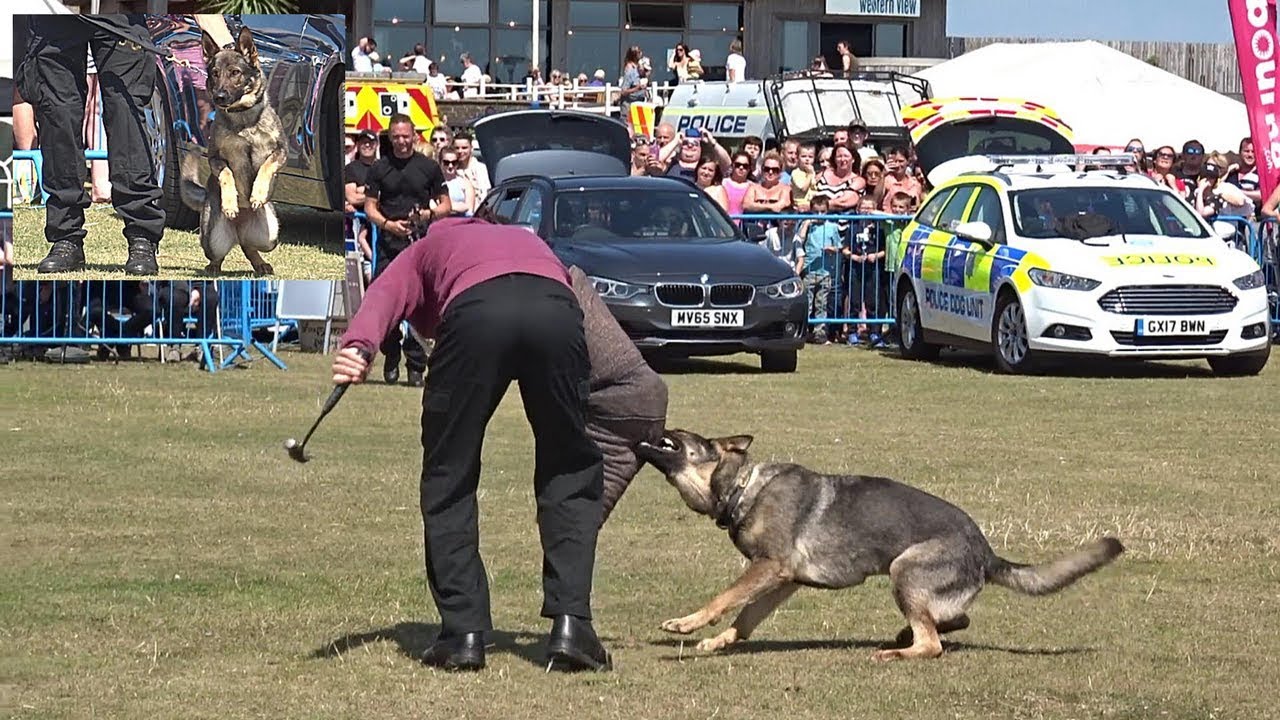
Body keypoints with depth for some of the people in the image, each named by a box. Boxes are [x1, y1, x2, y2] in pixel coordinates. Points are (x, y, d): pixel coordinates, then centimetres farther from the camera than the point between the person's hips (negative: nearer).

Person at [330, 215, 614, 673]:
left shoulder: (423, 253, 36)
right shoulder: (531, 242, 46)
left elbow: (385, 294, 11)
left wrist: (358, 345, -9)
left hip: (475, 309, -2)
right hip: (555, 308, 2)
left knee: (449, 479, 15)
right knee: (570, 477, 19)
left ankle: (464, 633, 11)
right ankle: (571, 626, 8)